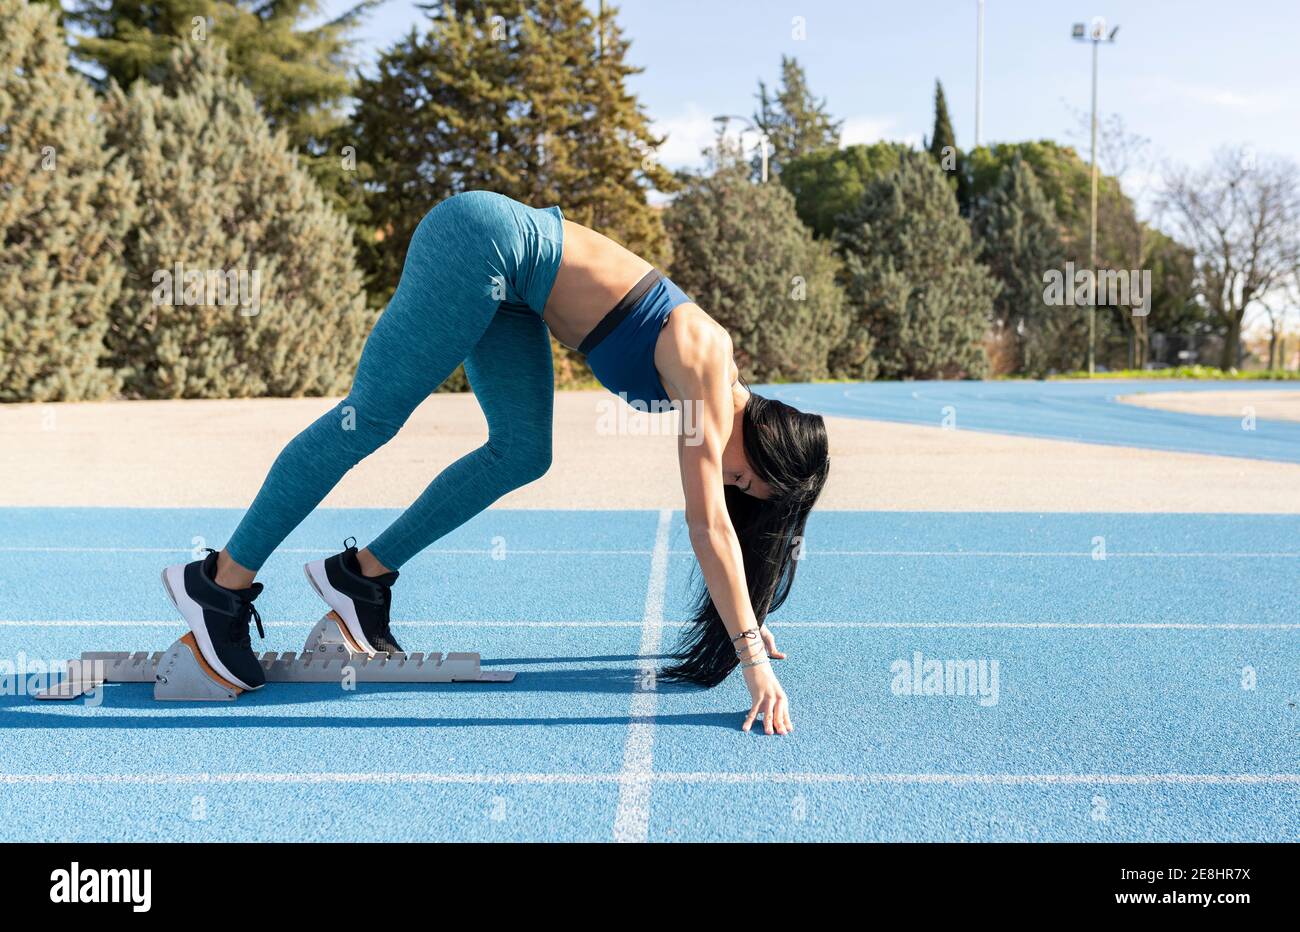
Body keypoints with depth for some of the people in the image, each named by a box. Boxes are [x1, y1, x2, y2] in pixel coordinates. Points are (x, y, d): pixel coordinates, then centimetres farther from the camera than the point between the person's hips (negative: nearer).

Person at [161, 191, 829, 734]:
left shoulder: (716, 377, 7)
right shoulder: (705, 374, -15)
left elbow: (716, 525, 19)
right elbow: (709, 528, -19)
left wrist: (744, 620, 24)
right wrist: (754, 658, -18)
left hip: (503, 259, 8)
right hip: (485, 241, -8)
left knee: (522, 453, 2)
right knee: (367, 419, -10)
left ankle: (361, 573, 8)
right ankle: (219, 584, -3)